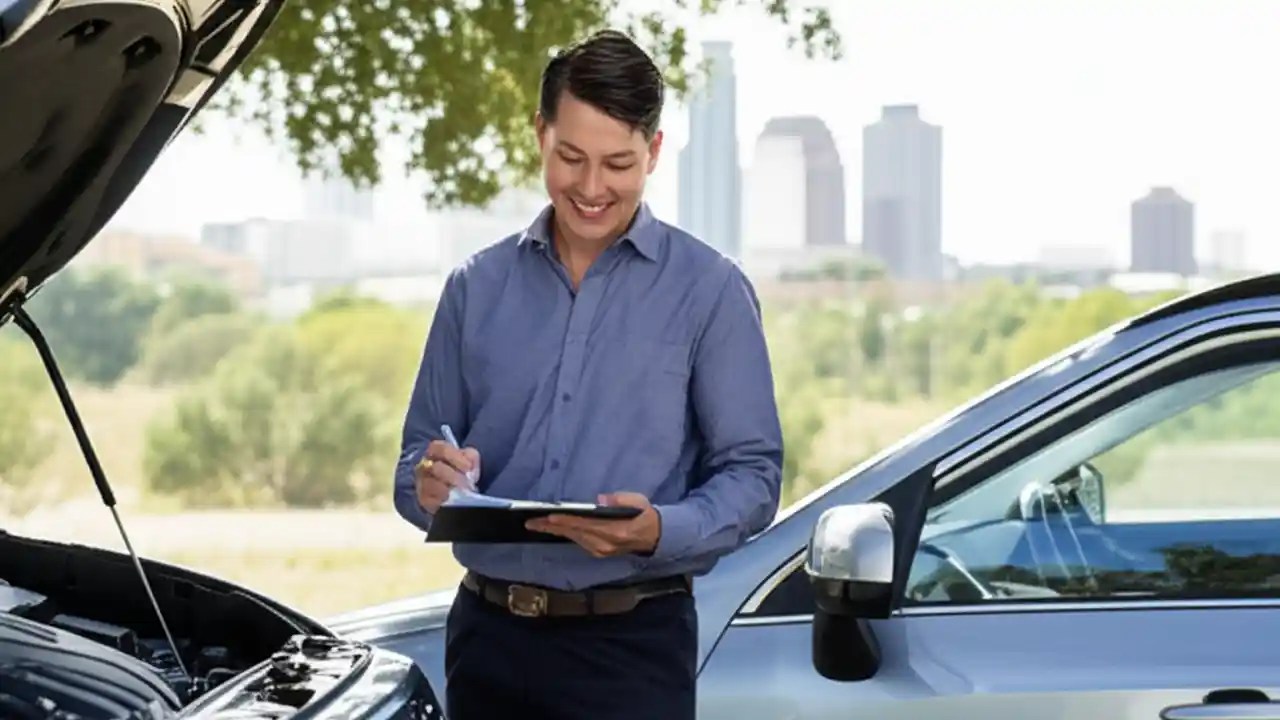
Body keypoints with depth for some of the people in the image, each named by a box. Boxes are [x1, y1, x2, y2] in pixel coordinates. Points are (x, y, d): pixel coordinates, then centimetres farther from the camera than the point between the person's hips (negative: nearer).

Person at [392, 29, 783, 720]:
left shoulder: (709, 291, -1)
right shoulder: (476, 286, 9)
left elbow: (751, 473, -4)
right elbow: (417, 453, 12)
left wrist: (659, 531, -22)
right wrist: (429, 485, -12)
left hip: (632, 643, -3)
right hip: (488, 635, 3)